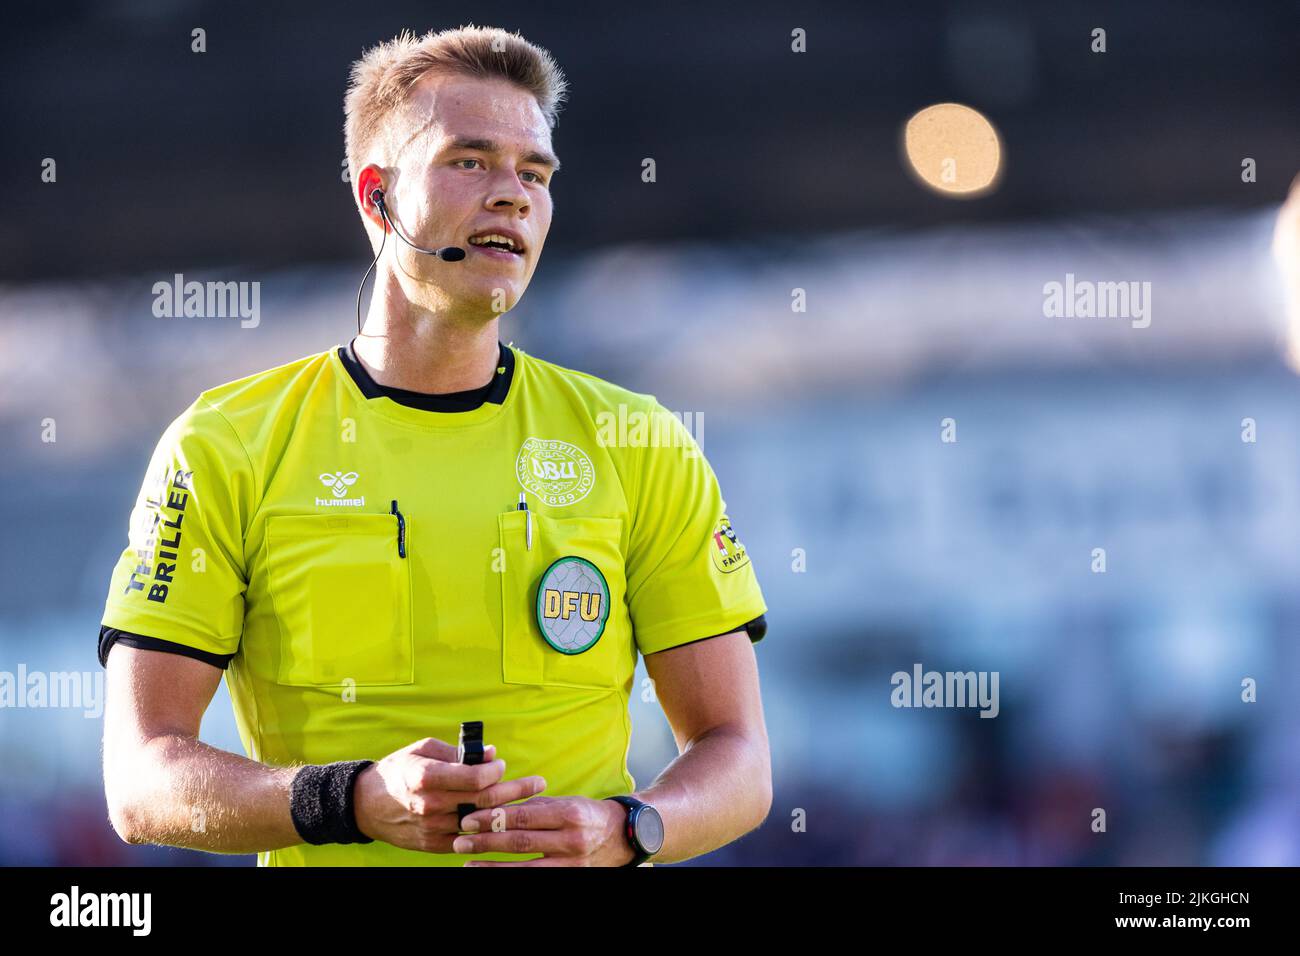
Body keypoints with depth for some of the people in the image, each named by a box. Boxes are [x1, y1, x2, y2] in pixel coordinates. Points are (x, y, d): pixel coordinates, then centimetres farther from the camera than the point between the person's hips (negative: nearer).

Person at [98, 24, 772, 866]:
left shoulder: (640, 448, 8)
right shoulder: (225, 449, 5)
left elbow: (738, 763, 8)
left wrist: (619, 830, -12)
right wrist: (361, 800, -15)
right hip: (325, 859, 0)